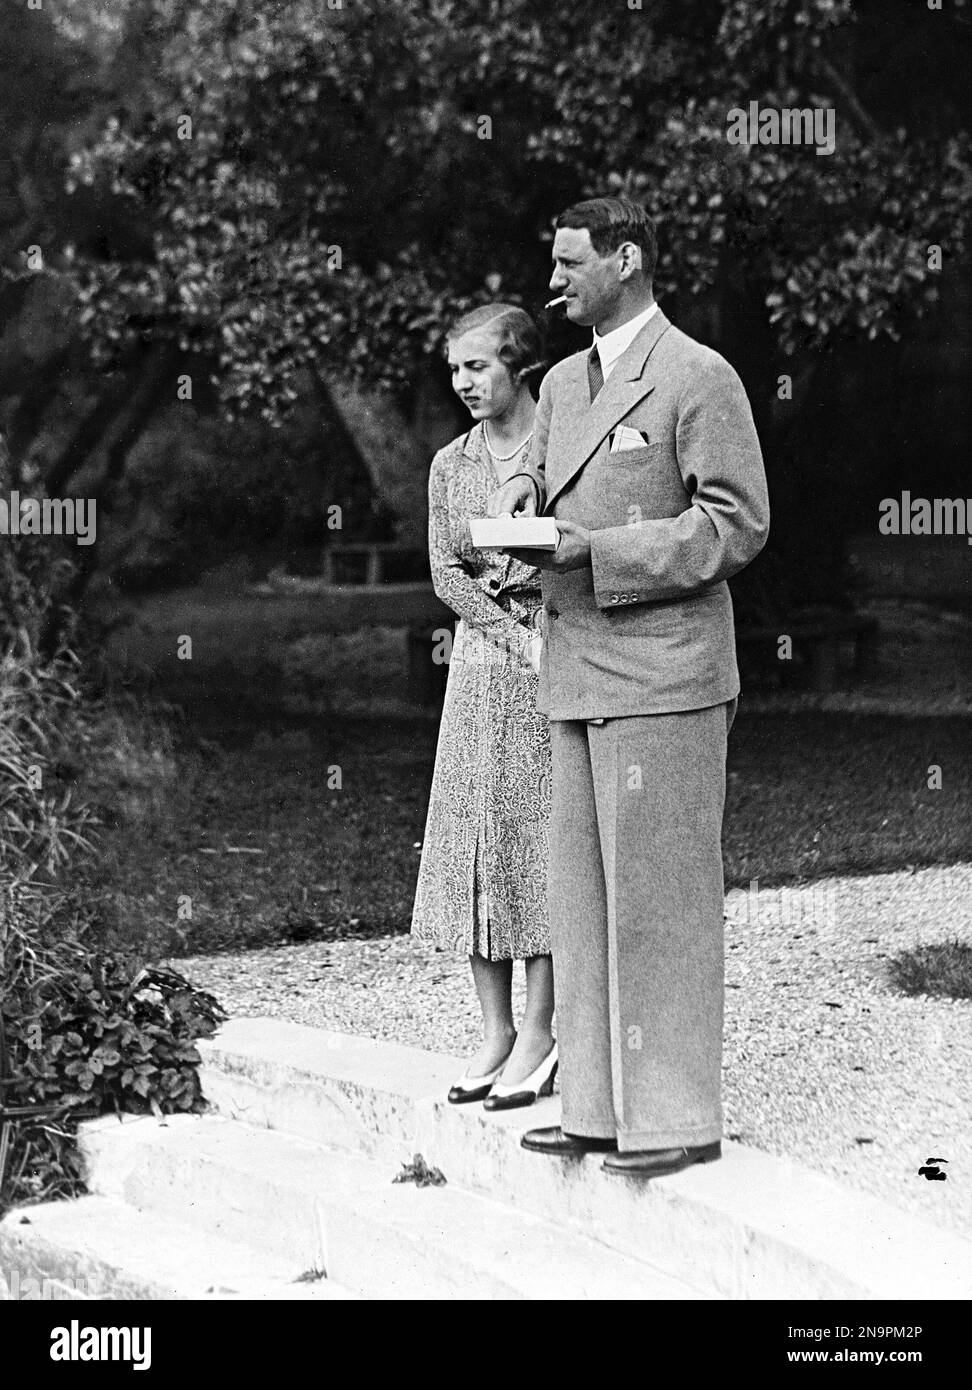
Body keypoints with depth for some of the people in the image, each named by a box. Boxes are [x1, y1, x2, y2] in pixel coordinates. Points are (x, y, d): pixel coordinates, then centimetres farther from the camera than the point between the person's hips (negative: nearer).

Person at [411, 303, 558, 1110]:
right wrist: (518, 635, -10)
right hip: (480, 664, 5)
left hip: (555, 672, -5)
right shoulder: (451, 465, 8)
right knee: (475, 842, 4)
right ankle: (495, 1030, 12)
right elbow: (447, 576, 2)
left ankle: (540, 1035, 5)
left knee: (542, 840, -2)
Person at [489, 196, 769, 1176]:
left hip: (661, 678, -8)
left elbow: (737, 525, -11)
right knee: (583, 899, 9)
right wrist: (525, 490, 2)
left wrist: (594, 552, -17)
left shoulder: (699, 378, -7)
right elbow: (548, 469, 27)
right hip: (578, 675, 8)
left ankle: (676, 1118, 3)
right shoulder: (564, 384, 17)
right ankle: (599, 1106, 17)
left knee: (658, 900, -5)